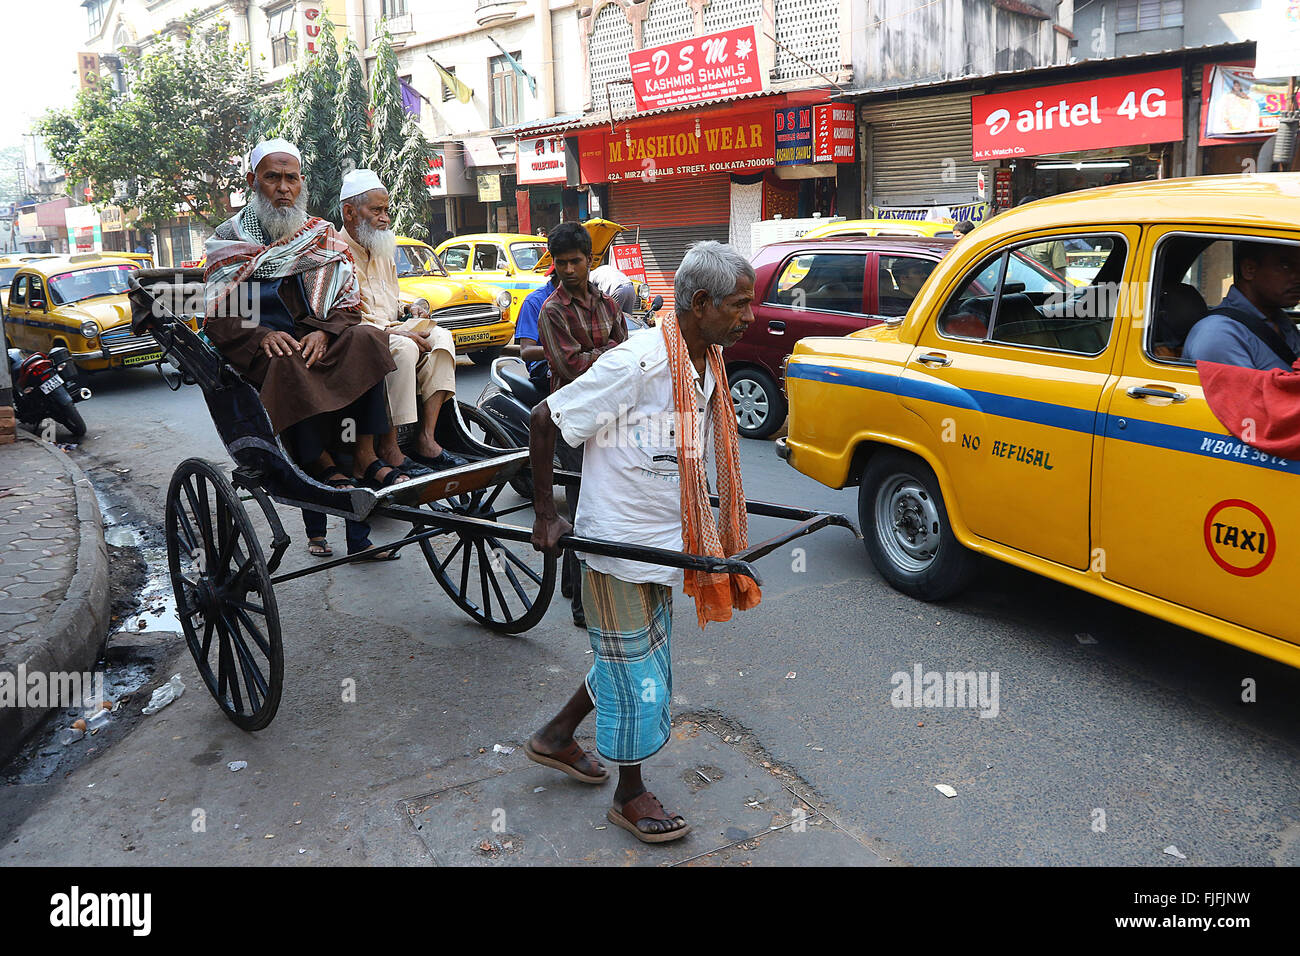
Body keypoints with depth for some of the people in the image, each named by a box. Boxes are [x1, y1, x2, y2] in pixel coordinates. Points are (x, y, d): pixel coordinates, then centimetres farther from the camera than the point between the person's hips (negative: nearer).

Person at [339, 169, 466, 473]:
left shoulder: (383, 253, 22)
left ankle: (426, 438, -21)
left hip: (391, 330, 9)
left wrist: (410, 308, 10)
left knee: (440, 337, -13)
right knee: (403, 349, -35)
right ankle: (387, 448, -30)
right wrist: (392, 332, -23)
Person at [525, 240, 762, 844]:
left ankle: (555, 738, 42)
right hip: (617, 543, -8)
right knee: (637, 671, 6)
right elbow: (544, 421, -19)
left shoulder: (708, 363, 1)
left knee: (636, 657, 21)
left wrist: (708, 528, 17)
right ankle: (630, 798, 28)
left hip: (663, 539, 9)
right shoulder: (636, 363, -25)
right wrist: (546, 516, -15)